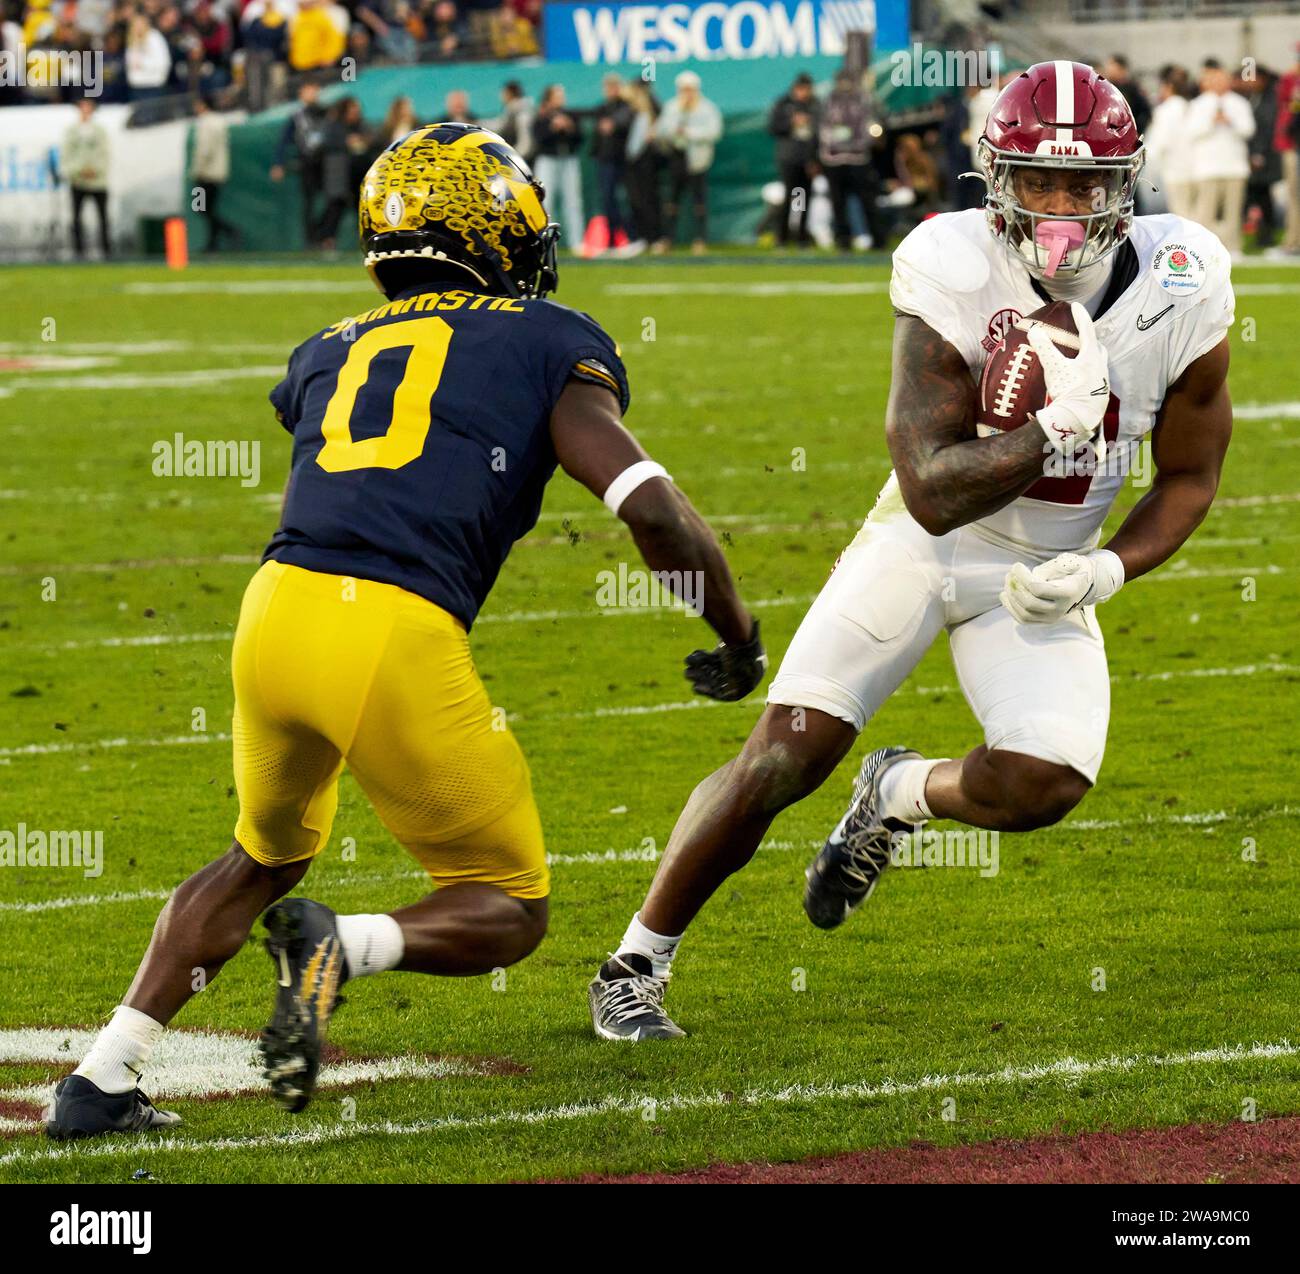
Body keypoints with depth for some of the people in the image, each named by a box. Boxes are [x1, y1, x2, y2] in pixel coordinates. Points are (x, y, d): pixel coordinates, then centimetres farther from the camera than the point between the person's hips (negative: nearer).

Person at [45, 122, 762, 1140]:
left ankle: (101, 1079, 23)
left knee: (265, 861, 32)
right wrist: (739, 636, 15)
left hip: (277, 608, 5)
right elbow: (651, 509, 0)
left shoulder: (329, 356, 23)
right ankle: (342, 947, -16)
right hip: (399, 639, -5)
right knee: (508, 911, 14)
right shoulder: (548, 345, 11)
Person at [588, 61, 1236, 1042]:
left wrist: (1105, 571, -16)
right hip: (925, 541, -2)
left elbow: (1190, 478, 0)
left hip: (1044, 577, 2)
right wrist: (1055, 427, -37)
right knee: (786, 755, -13)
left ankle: (900, 794, 14)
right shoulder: (952, 273, -23)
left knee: (1045, 784, -21)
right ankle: (634, 968, 3)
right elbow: (933, 491, -25)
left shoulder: (1183, 291, -15)